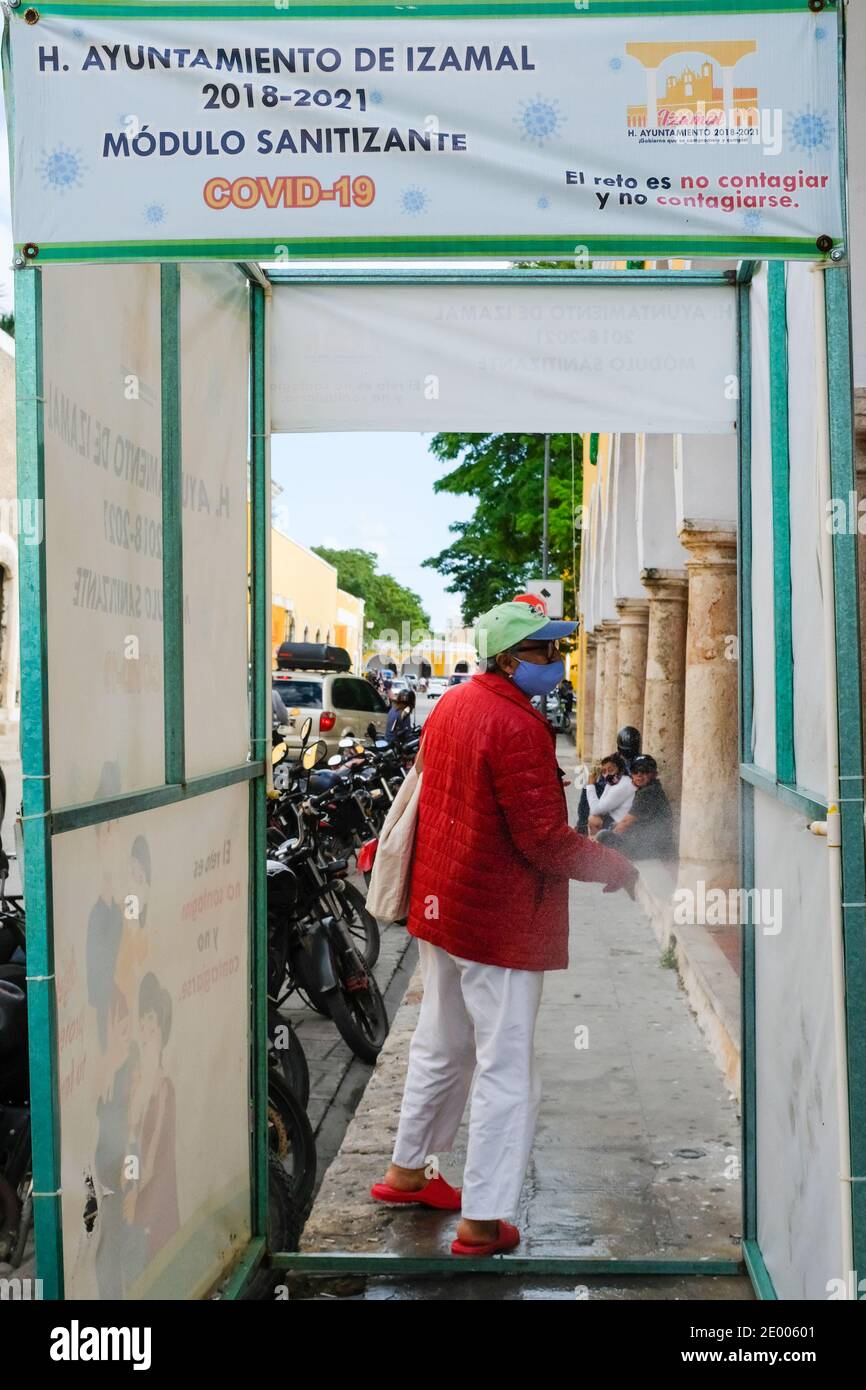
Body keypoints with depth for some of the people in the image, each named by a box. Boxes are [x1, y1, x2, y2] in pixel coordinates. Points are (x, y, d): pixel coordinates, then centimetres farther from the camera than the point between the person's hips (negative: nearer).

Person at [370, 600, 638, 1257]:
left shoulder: (452, 705, 6)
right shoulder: (517, 726, -22)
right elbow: (544, 839, -23)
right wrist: (617, 868, -10)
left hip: (441, 904, 9)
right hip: (500, 922, -9)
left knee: (441, 1047, 24)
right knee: (508, 1073, 0)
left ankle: (407, 1171, 38)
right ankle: (482, 1222, 6)